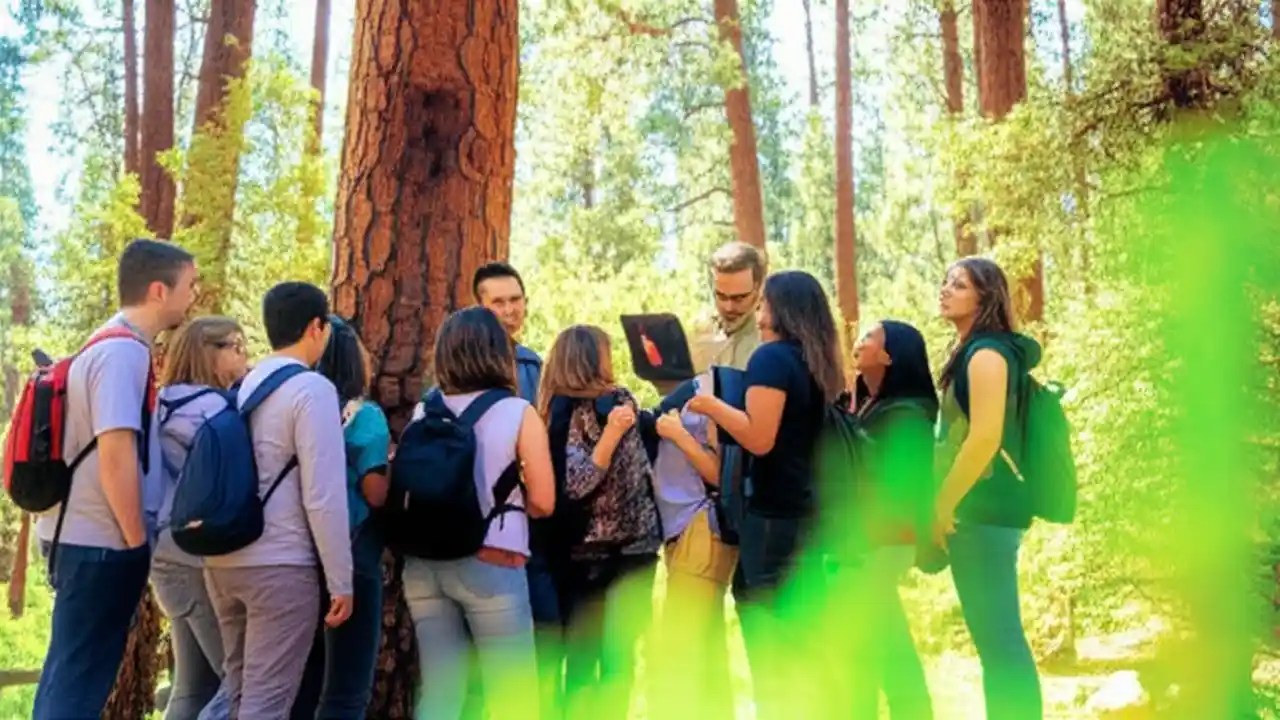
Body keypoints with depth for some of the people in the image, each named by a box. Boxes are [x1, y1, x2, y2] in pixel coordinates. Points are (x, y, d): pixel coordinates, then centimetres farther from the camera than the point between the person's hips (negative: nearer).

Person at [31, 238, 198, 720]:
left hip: (82, 534, 9)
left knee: (68, 673, 14)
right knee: (80, 680, -3)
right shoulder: (124, 351, -16)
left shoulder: (110, 346, 14)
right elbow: (116, 456, -22)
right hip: (102, 540, -9)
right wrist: (137, 540, -14)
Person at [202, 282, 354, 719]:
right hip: (280, 564, -8)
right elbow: (324, 495, -15)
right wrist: (341, 581, -10)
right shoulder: (312, 388, -10)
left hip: (222, 559, 8)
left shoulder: (244, 387, 13)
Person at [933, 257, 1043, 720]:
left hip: (983, 507, -10)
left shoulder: (986, 351, -12)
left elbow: (985, 437, -21)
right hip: (984, 507, 10)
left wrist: (943, 505, -16)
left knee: (997, 637, -8)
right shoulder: (973, 351, 17)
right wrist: (949, 505, 16)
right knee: (998, 637, 12)